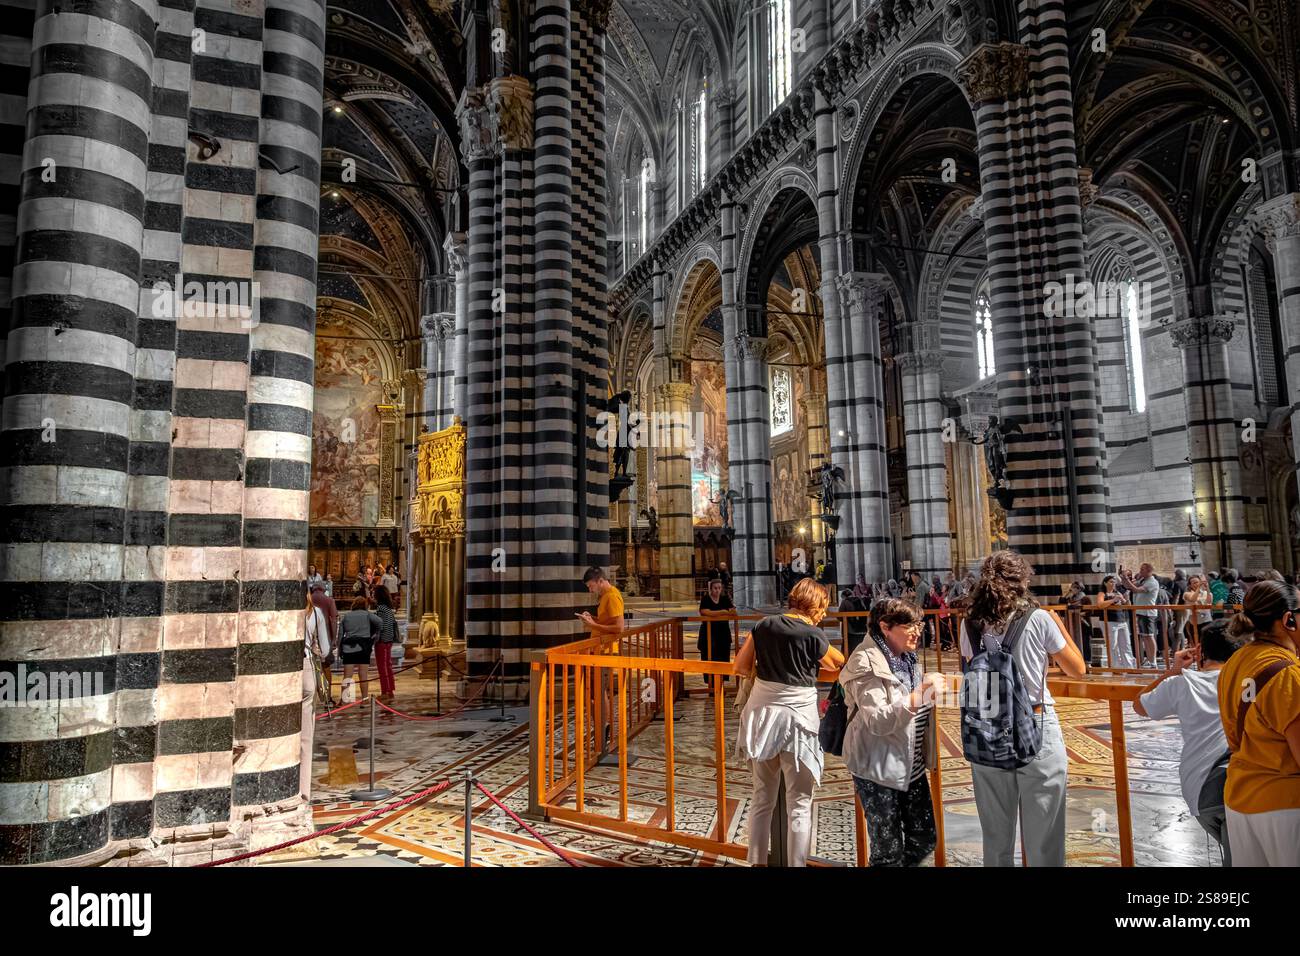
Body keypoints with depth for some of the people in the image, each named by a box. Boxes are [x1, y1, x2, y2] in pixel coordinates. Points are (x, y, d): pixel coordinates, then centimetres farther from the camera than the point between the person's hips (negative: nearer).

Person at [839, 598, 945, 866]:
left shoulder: (908, 659, 6)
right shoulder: (866, 663, -18)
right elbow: (877, 722, -25)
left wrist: (932, 692, 1)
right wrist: (919, 696, -29)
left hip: (911, 765, 8)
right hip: (878, 769, -8)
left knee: (924, 839, 16)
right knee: (888, 850, 5)